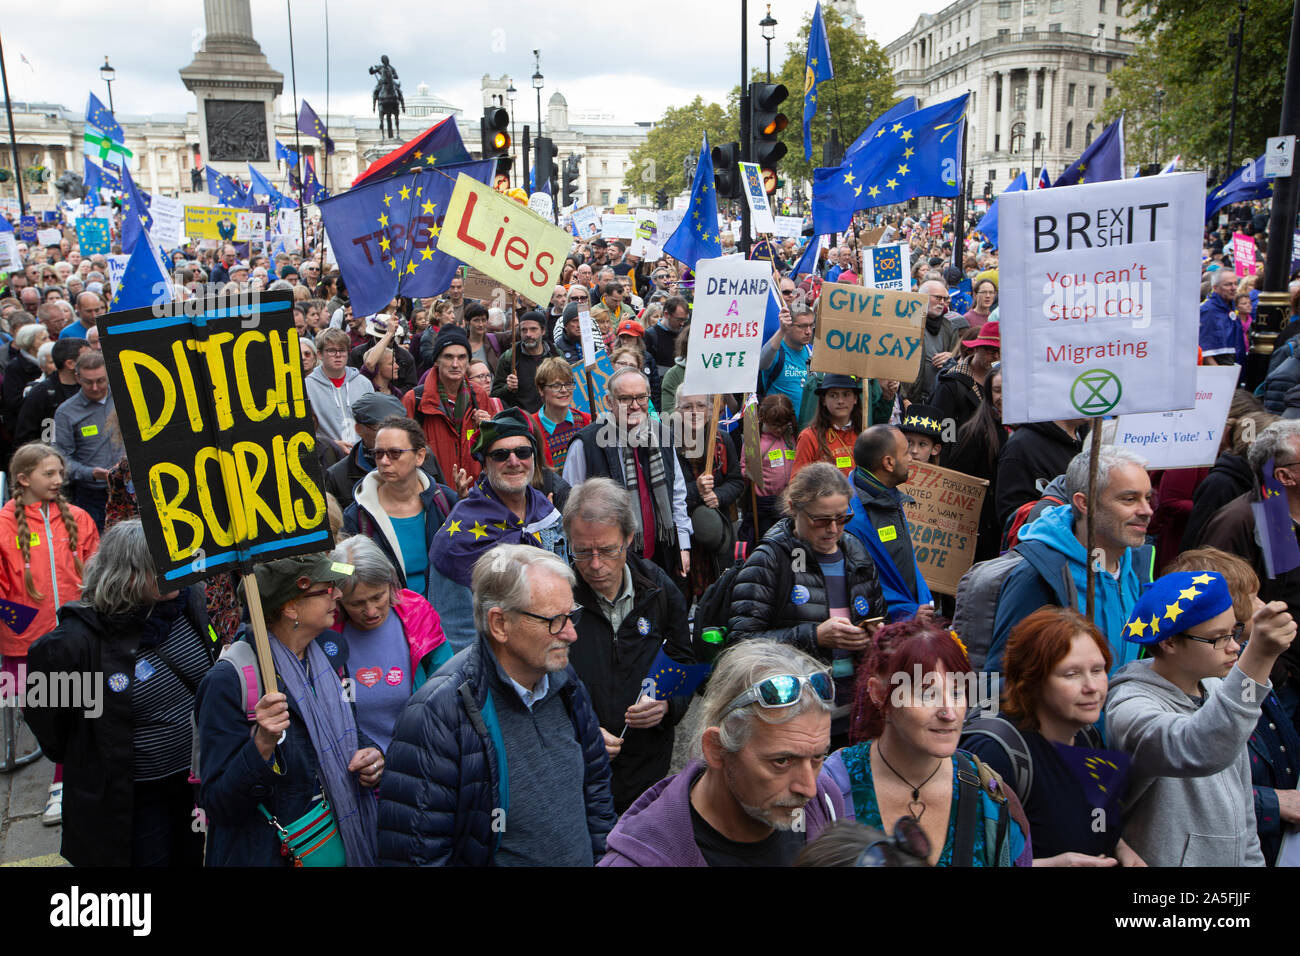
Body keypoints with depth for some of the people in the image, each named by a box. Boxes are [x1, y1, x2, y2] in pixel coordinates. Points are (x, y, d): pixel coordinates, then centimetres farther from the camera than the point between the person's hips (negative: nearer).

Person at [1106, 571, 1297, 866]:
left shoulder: (1218, 690, 9)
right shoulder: (1131, 707, -18)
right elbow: (1199, 753, -40)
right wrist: (1258, 656, -45)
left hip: (1233, 857, 5)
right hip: (1165, 858, -4)